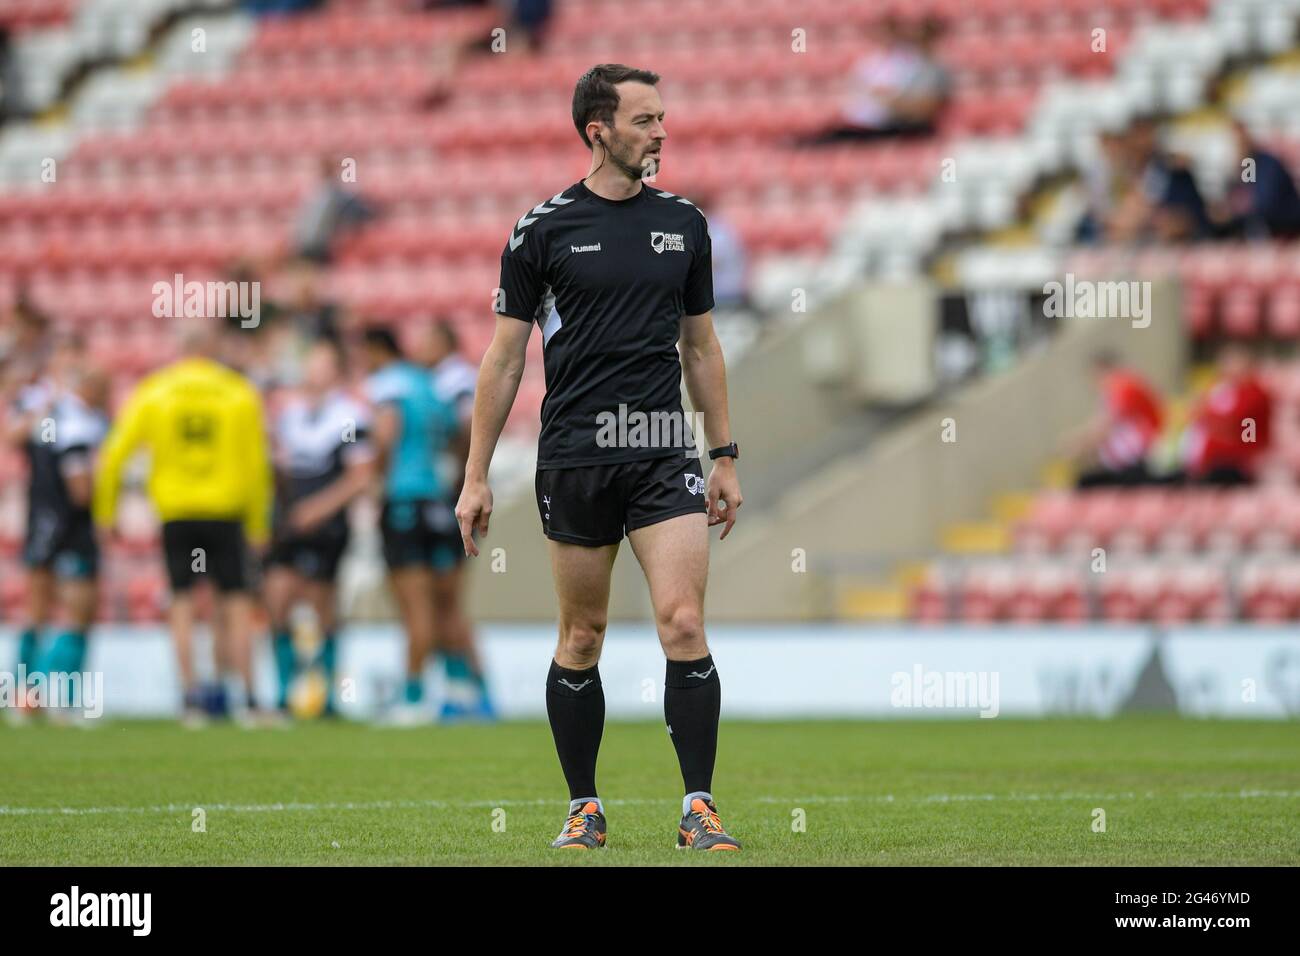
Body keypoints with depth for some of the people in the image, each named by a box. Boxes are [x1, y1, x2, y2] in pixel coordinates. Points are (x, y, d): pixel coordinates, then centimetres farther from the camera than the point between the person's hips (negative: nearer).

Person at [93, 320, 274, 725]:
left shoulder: (152, 393, 2)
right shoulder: (241, 394, 0)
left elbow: (114, 456, -1)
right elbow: (257, 465, 1)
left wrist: (105, 511, 7)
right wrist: (258, 524, 9)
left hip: (174, 513, 1)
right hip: (226, 512, -1)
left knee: (182, 604, 6)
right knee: (236, 604, 3)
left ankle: (191, 695, -3)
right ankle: (247, 699, 0)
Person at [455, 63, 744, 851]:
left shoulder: (683, 224, 8)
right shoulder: (545, 229, -1)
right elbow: (505, 357, 3)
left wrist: (726, 458, 14)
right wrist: (477, 478, 1)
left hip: (665, 456, 2)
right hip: (575, 455, -2)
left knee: (685, 622, -11)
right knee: (583, 637, 5)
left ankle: (700, 809, -7)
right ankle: (585, 808, 18)